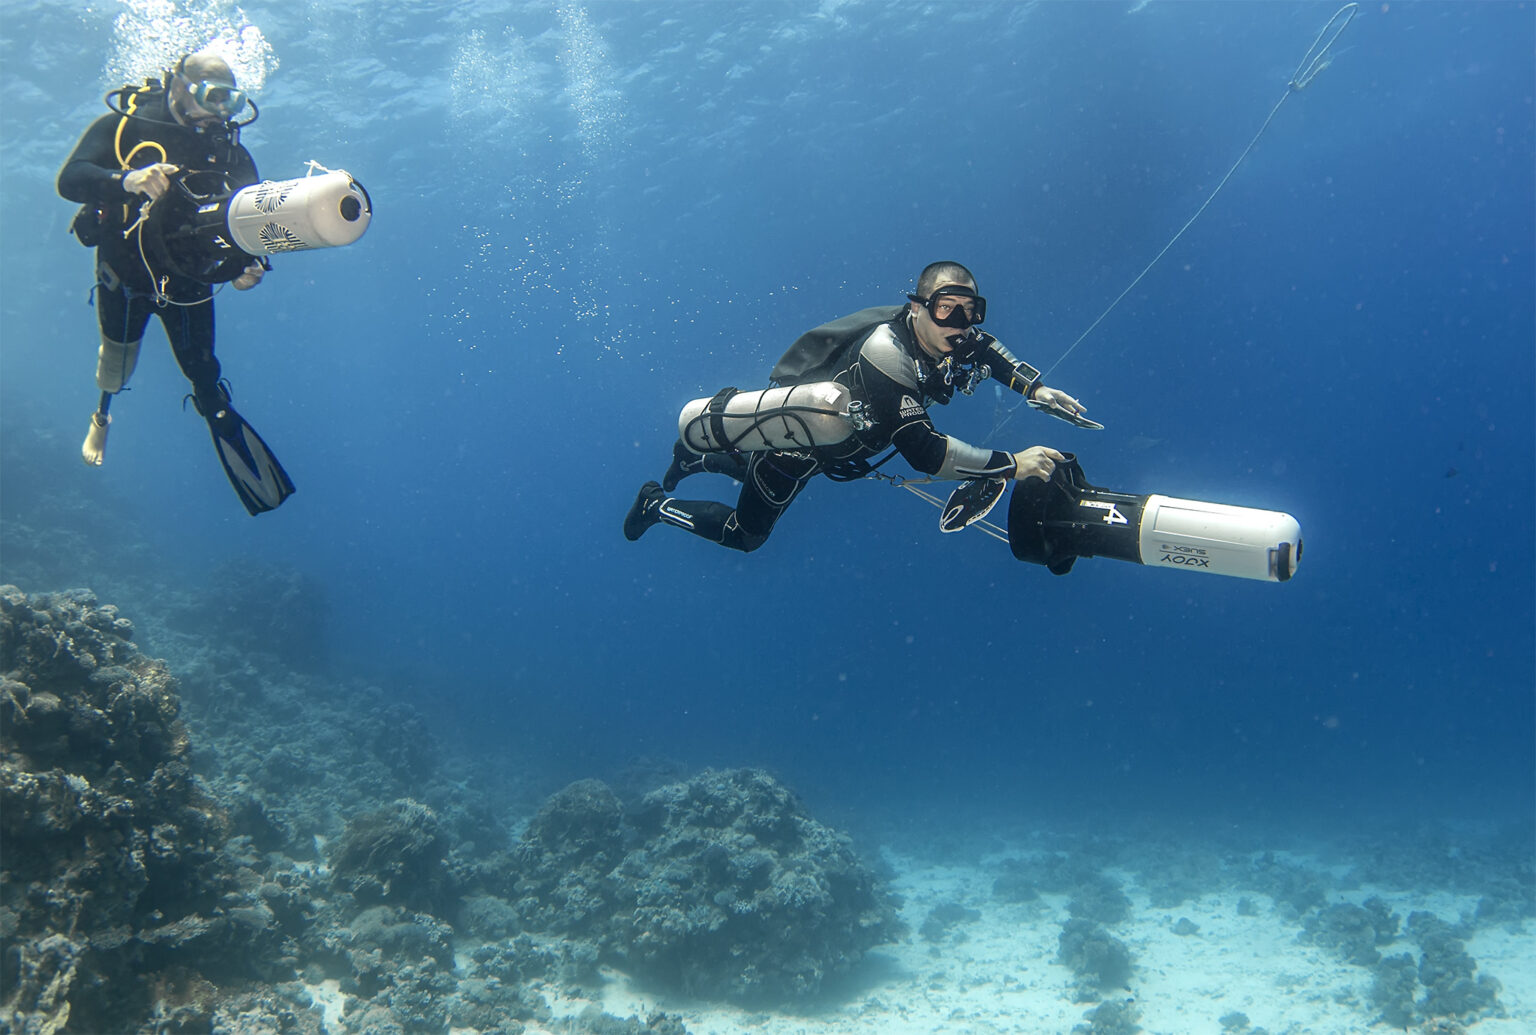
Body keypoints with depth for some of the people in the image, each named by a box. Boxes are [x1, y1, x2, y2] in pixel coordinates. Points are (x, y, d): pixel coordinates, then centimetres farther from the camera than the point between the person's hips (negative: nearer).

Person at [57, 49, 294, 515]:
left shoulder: (227, 148, -8)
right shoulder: (124, 124, -15)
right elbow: (69, 179, -26)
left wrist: (248, 266, -37)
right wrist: (127, 180, -47)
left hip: (188, 278, 1)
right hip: (124, 270, 0)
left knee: (203, 374, -7)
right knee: (117, 360, 18)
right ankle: (102, 417, 50)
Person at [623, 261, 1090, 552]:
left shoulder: (945, 335, -16)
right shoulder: (888, 353, -40)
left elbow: (988, 348, 8)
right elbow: (924, 452, -44)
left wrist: (1036, 389, -7)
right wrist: (1013, 464, -43)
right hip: (791, 445, -8)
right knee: (745, 534, 11)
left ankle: (696, 456, 49)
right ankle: (658, 505, 27)